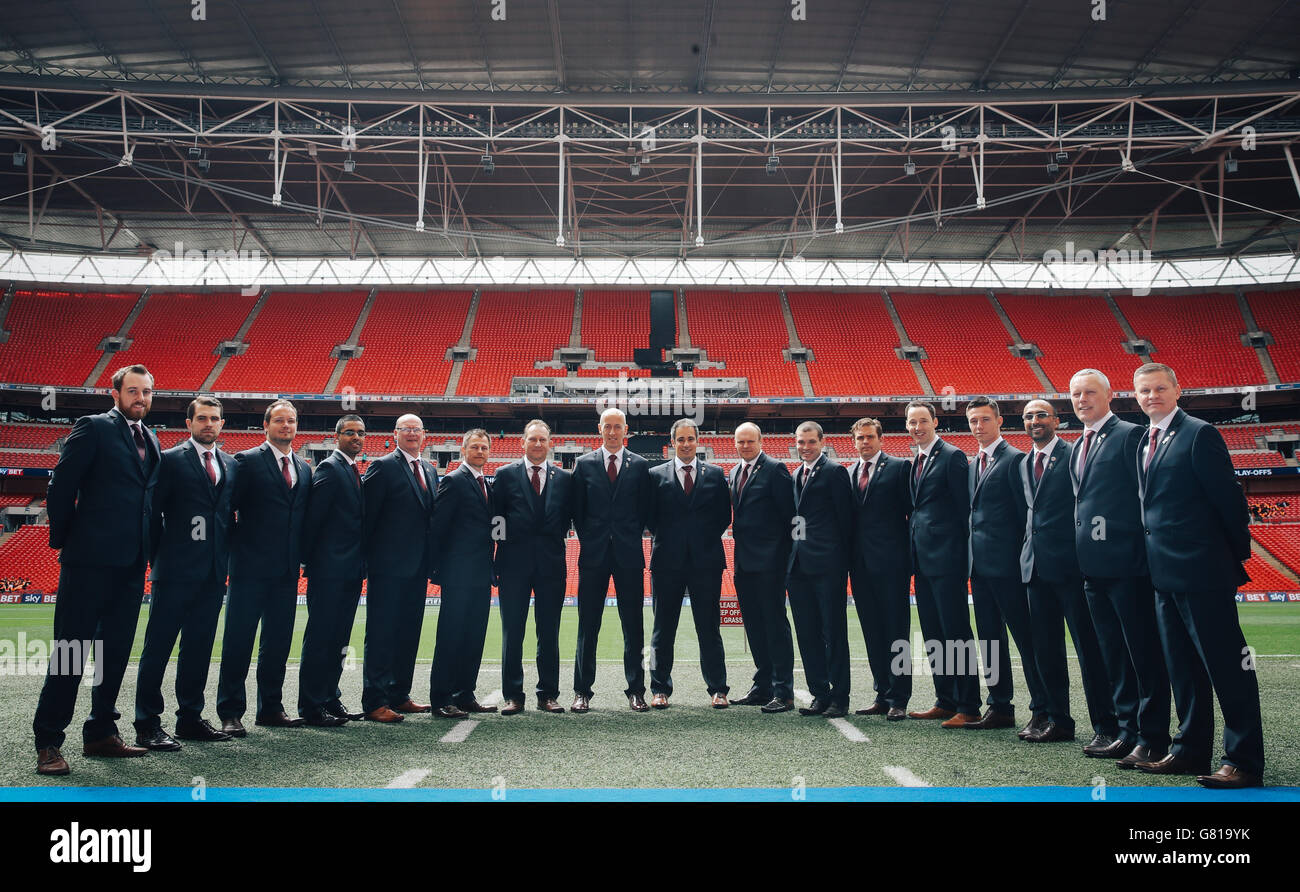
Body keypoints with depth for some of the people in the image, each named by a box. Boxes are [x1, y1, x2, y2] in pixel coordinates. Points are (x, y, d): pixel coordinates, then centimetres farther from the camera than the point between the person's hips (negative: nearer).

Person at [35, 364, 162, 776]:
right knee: (70, 650, -2)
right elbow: (61, 486, -8)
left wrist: (149, 548, 11)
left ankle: (100, 733, 23)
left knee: (116, 651, 12)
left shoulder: (151, 441, 16)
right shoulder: (93, 428, -5)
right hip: (91, 558, -7)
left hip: (131, 563, 7)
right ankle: (48, 743, 6)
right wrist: (63, 540, -4)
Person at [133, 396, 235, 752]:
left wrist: (226, 556, 8)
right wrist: (159, 558, -6)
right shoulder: (171, 460, -3)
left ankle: (190, 718, 20)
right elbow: (154, 511, -4)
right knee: (158, 646, -1)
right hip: (177, 570, -6)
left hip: (213, 574, 6)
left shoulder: (230, 464, 14)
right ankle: (147, 724, 5)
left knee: (199, 646, 11)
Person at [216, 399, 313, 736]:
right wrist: (233, 550, -10)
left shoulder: (304, 469, 16)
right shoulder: (247, 461, -2)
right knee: (238, 641, -1)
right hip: (251, 567, -6)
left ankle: (270, 708, 21)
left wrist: (302, 557, 8)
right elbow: (229, 506, -6)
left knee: (278, 642, 11)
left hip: (287, 570, 6)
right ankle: (230, 713, 6)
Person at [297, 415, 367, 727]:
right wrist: (310, 559, -12)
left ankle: (330, 698, 21)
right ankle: (311, 706, 4)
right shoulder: (329, 468, -10)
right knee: (319, 637, -2)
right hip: (330, 570, -9)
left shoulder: (354, 472, 18)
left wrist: (360, 563, 11)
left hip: (350, 571, 9)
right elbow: (314, 517, -15)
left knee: (338, 640, 13)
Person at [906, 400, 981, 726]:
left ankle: (969, 707, 0)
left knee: (956, 632, -6)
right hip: (923, 558, 9)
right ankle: (945, 702, 21)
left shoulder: (952, 456, -7)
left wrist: (965, 552, -12)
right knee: (933, 634, 12)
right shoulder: (916, 461, 18)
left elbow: (964, 507, -10)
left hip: (946, 557, -9)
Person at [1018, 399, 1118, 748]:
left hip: (1069, 563, -7)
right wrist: (1028, 550, 14)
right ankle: (1056, 719, 22)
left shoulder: (1075, 455, -5)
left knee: (1089, 647, -4)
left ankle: (1106, 726, 1)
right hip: (1036, 564, 8)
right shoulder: (1025, 464, 18)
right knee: (1045, 647, 11)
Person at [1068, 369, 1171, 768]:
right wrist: (1082, 559, 13)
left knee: (1144, 653, -1)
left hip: (1126, 563, -9)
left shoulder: (1129, 435, -7)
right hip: (1094, 567, 9)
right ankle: (1128, 732, 22)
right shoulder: (1079, 445, 19)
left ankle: (1152, 739, 6)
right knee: (1113, 655, 13)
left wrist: (1144, 553, -16)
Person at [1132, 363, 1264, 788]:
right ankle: (1191, 750, 25)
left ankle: (1244, 761, 4)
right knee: (1182, 668, 15)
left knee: (1227, 665, -2)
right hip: (1165, 573, 9)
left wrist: (1237, 556, -4)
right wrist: (1156, 561, 11)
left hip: (1202, 571, -9)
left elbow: (1228, 498, -10)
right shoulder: (1146, 442, 15)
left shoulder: (1199, 434, -9)